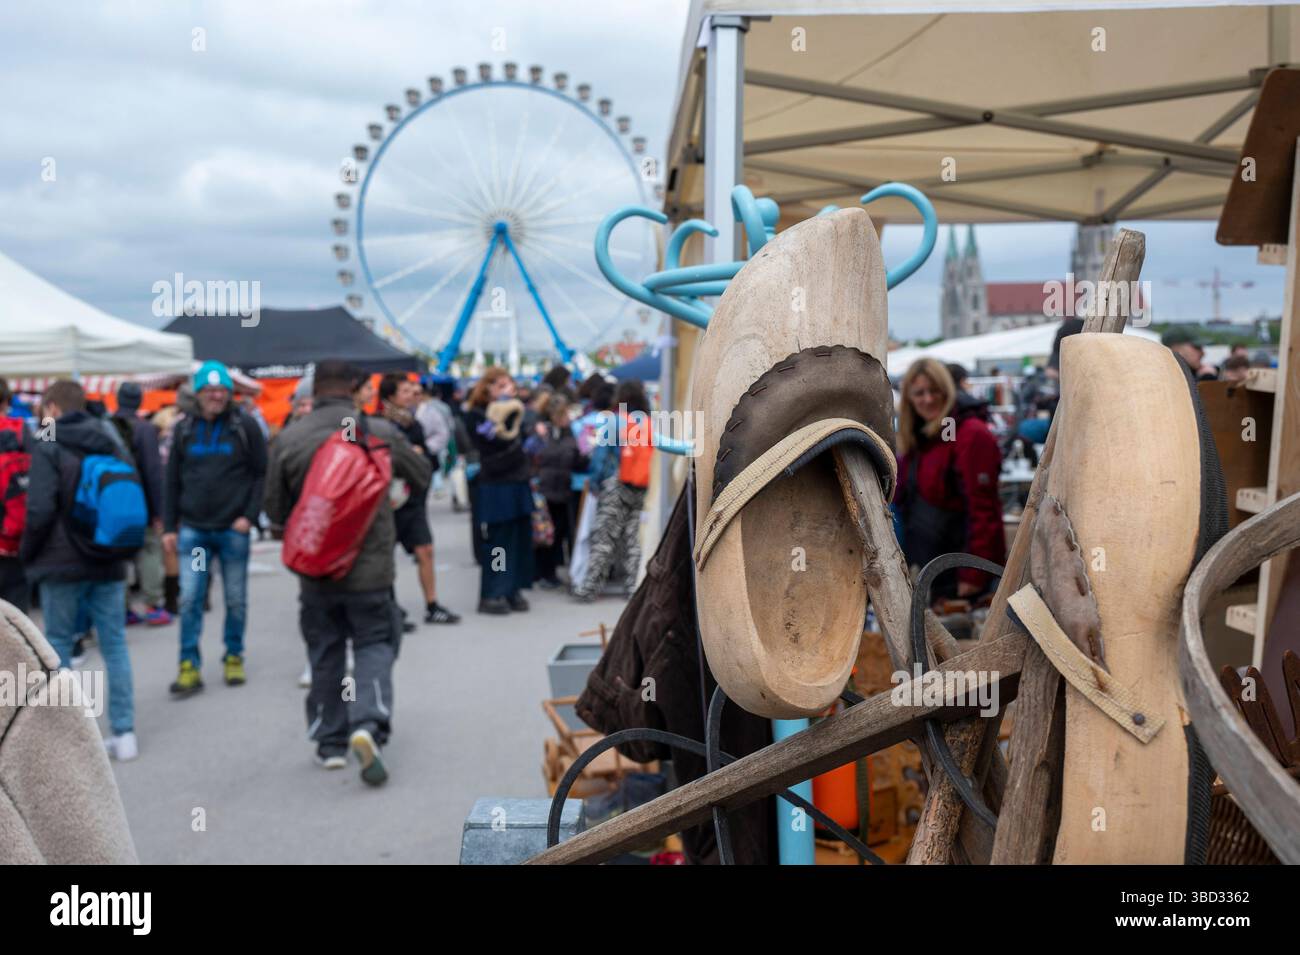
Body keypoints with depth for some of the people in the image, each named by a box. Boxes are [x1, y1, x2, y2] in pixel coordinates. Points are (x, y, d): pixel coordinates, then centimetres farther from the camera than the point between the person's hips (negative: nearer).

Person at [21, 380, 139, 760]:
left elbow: (40, 510, -16)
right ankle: (124, 732, 6)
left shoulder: (48, 446, -10)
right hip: (108, 562, 4)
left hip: (62, 562, -4)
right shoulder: (111, 441, 7)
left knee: (58, 646, 8)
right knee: (114, 645, 7)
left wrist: (27, 554, -2)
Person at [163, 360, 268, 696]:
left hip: (233, 529, -2)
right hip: (193, 530, 2)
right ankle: (189, 666, 3)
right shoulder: (184, 429, 6)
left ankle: (234, 657, 23)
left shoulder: (245, 426, -1)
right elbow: (172, 480, 10)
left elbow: (262, 474, -1)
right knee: (189, 599, -3)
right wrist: (169, 527, 6)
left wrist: (250, 516, -10)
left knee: (236, 599, 8)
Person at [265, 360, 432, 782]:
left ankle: (330, 742, 21)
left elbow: (276, 511, 2)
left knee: (325, 652, 15)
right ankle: (368, 724, -12)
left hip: (315, 570, 2)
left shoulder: (287, 440, -7)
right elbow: (422, 477, 5)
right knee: (375, 644, 10)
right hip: (370, 565, -2)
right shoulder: (379, 432, -10)